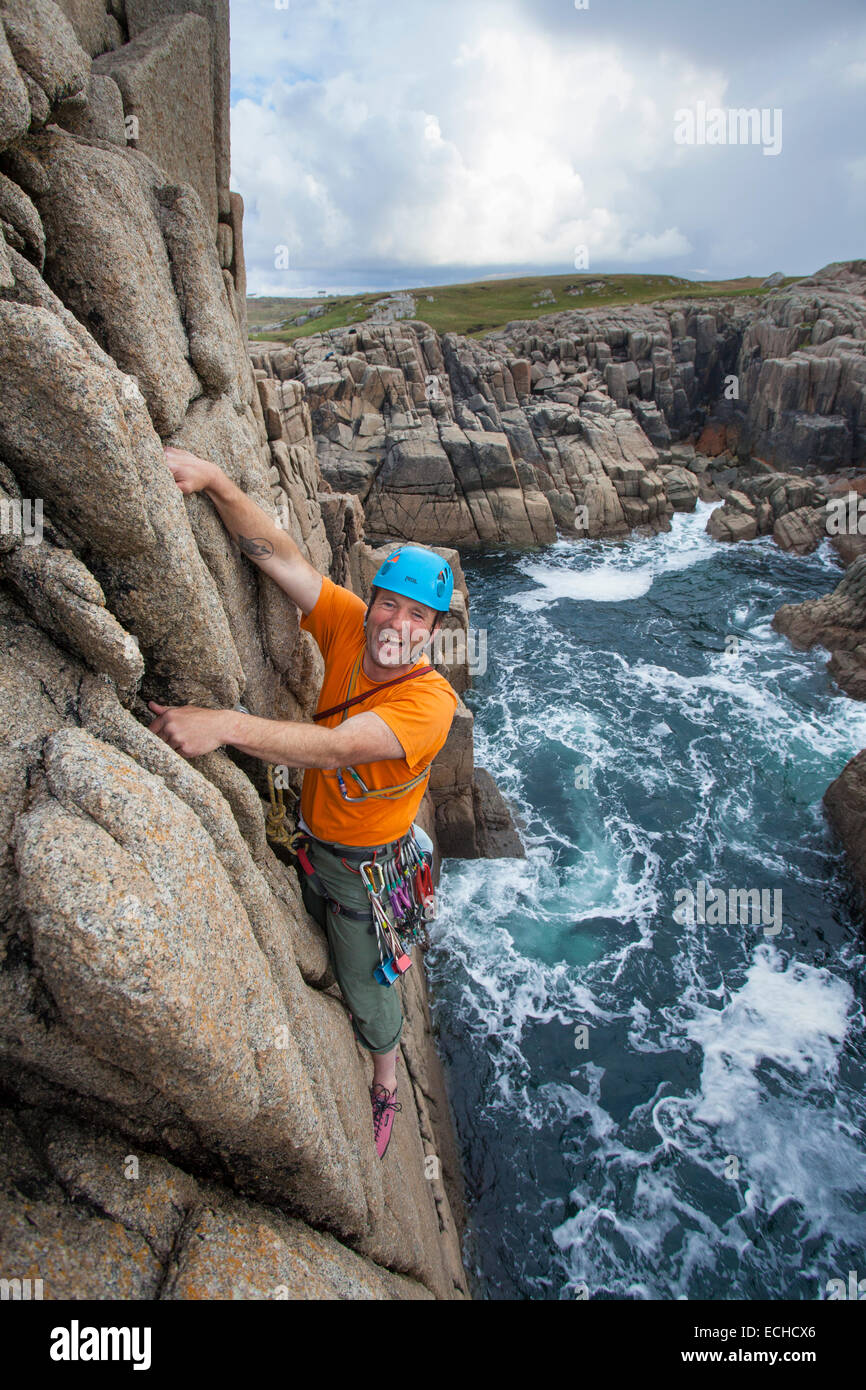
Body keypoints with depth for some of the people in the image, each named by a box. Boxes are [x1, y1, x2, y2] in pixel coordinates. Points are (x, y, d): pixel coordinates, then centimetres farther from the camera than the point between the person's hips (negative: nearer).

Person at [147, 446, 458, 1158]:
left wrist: (226, 724, -52)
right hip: (307, 839, 5)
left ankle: (386, 1082, 48)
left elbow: (336, 748, -45)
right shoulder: (349, 624, -19)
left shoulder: (429, 700, -33)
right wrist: (215, 480, -34)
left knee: (366, 986, 16)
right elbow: (278, 555, -22)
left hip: (363, 863, -5)